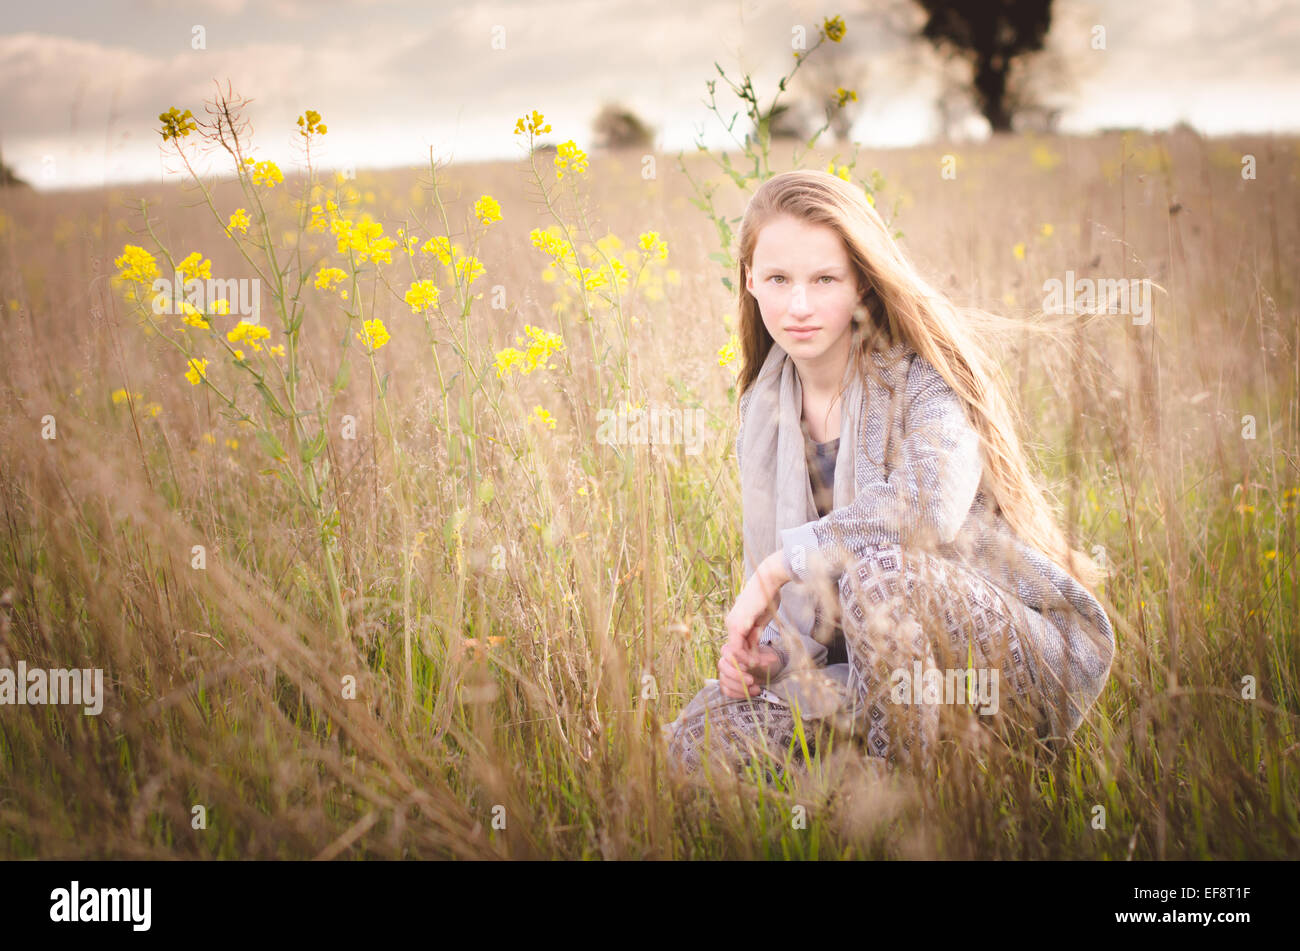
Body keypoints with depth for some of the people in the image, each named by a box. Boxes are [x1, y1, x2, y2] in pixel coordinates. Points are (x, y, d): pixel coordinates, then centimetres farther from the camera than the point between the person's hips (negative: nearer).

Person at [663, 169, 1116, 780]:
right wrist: (764, 653, -13)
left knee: (874, 564, -35)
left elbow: (931, 505, -35)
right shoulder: (764, 411, 6)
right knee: (699, 737, -14)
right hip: (879, 664, 6)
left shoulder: (926, 373, -14)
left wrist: (777, 567, -27)